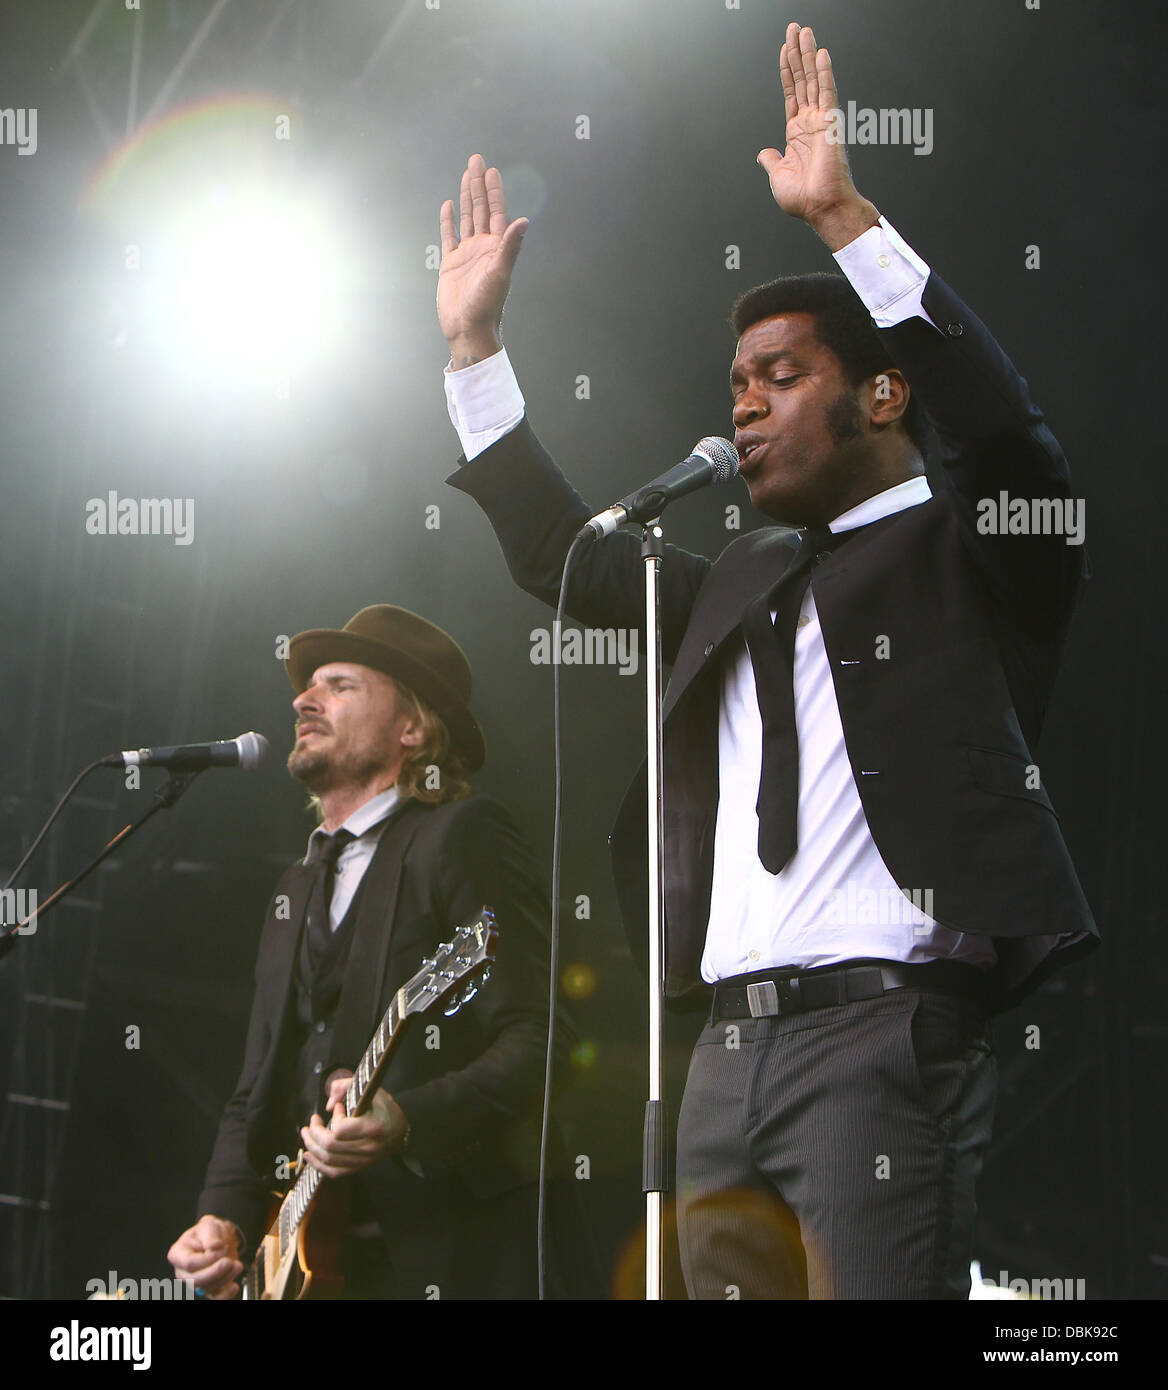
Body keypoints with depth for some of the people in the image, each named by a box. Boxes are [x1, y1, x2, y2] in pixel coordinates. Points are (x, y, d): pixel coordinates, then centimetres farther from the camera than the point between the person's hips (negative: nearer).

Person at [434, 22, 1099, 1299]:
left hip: (881, 1033, -7)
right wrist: (474, 345, 26)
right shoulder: (744, 584, 23)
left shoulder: (964, 559, 3)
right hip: (728, 1048, 7)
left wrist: (845, 217, -22)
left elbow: (1000, 433, -17)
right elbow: (564, 557, 30)